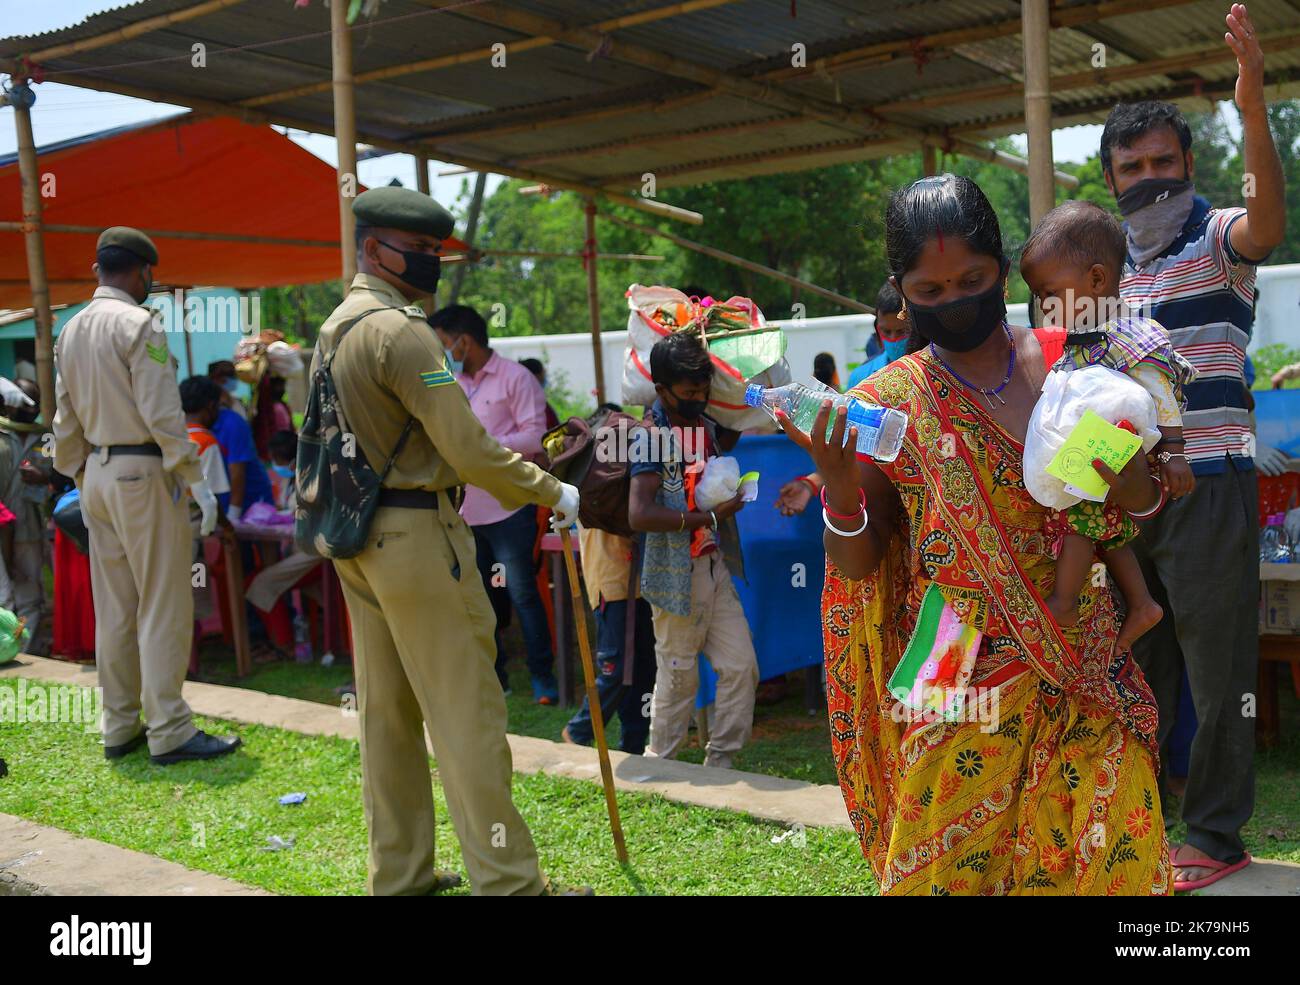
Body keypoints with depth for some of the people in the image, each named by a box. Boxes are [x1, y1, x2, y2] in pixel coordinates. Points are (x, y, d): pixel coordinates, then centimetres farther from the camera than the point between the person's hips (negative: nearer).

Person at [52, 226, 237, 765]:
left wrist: (82, 477, 22)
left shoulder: (71, 331, 12)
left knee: (114, 609, 12)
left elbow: (66, 421, 15)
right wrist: (197, 480, -14)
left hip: (97, 474, 8)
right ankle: (168, 732, 0)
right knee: (164, 607, -3)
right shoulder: (138, 324, -12)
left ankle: (119, 727, 19)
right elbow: (162, 414, -17)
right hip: (144, 474, -8)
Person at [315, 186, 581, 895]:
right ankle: (506, 881, 4)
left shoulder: (332, 331, 14)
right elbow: (468, 448, -19)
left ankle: (399, 875, 24)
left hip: (358, 538, 10)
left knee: (386, 712, 14)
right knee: (466, 715, -3)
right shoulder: (401, 329, -15)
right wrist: (552, 493, -8)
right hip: (416, 537, -9)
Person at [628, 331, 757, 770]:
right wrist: (709, 517, -23)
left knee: (741, 664, 6)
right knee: (679, 675, 3)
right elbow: (639, 514, -29)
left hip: (715, 565, 7)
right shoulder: (653, 436, -16)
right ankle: (659, 763, 20)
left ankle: (720, 759, 18)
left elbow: (726, 441, 35)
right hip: (677, 572, -7)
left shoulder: (704, 423, 8)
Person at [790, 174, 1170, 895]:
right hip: (958, 694, -1)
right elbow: (857, 567, 0)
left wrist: (1138, 490, -13)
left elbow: (1146, 509, 10)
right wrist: (839, 487, -19)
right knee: (944, 865, 1)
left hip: (1083, 686, 2)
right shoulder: (886, 403, -2)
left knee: (1108, 861, 3)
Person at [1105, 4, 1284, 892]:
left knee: (1218, 670, 1)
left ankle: (1217, 839, 14)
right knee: (1133, 661, 16)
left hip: (1209, 484, -6)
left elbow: (1269, 223, -29)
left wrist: (1254, 108, -43)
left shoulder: (1217, 240, -4)